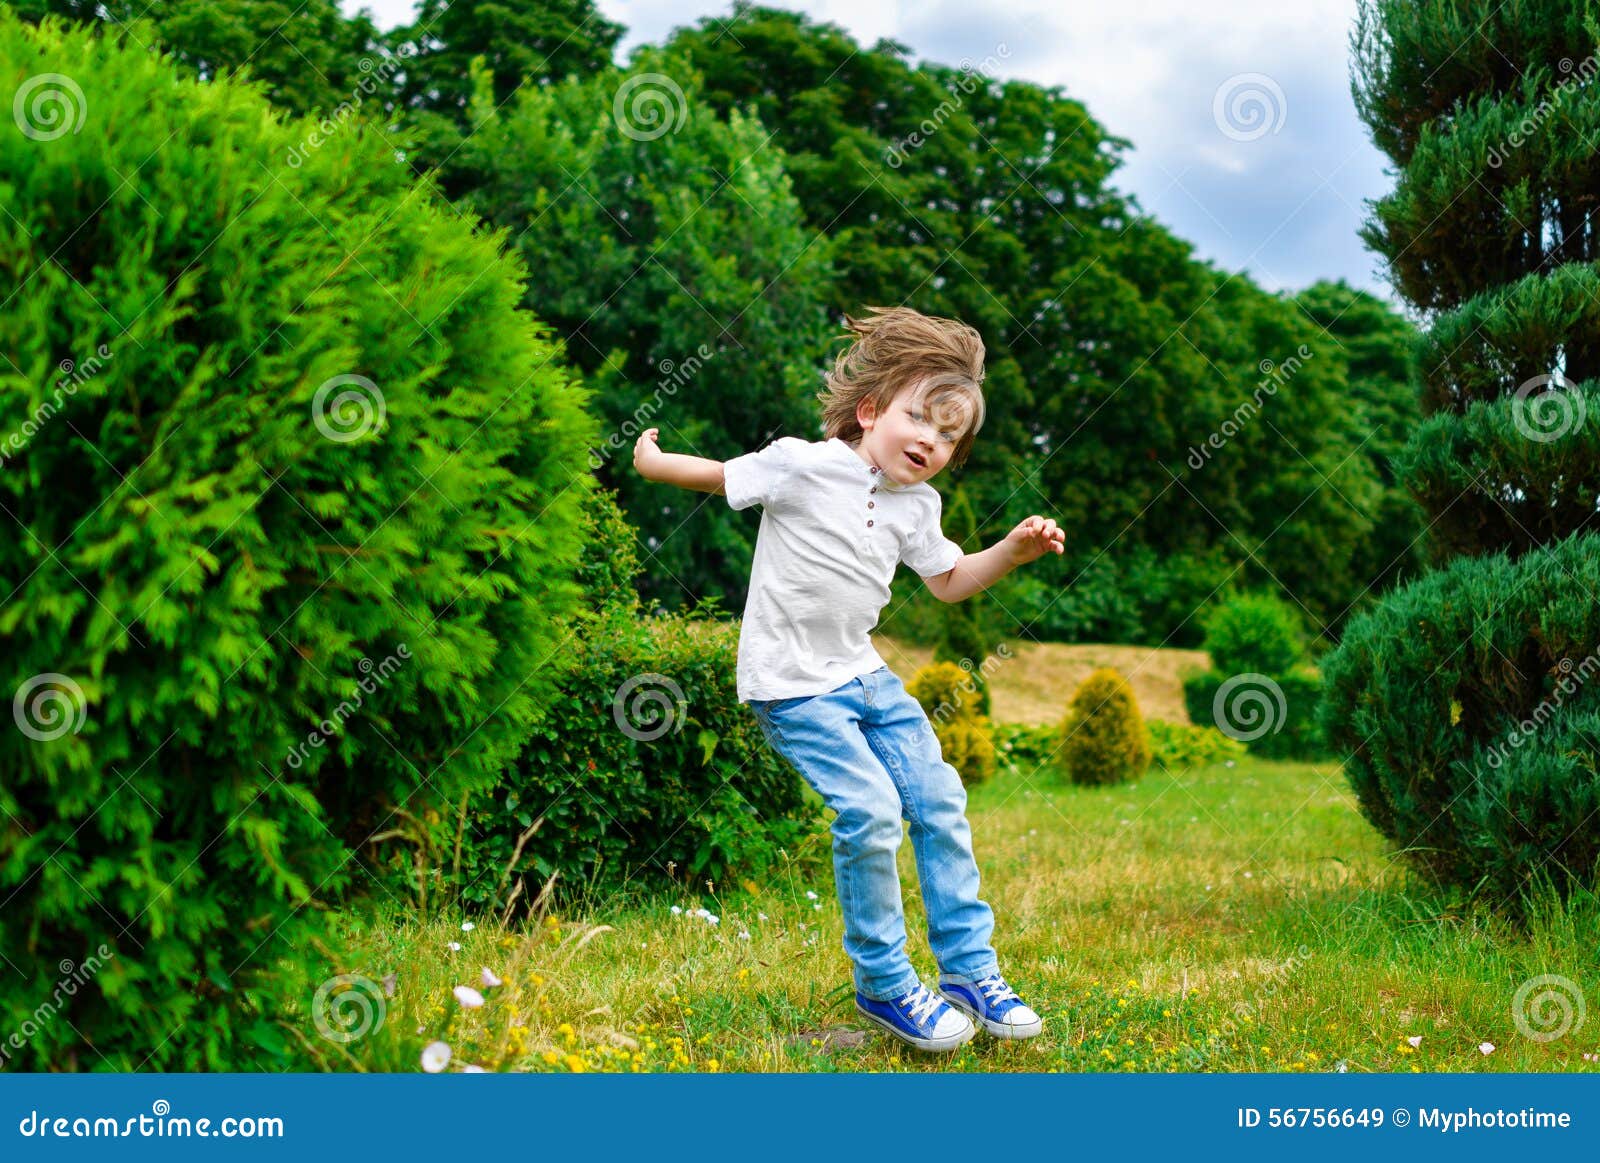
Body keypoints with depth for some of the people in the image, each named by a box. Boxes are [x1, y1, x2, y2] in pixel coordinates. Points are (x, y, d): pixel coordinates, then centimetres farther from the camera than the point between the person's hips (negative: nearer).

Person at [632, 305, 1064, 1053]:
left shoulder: (917, 505, 7)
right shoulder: (802, 466, -11)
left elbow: (948, 582, 17)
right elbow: (719, 477, 1)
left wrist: (1013, 551, 4)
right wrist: (648, 461, -1)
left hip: (865, 675, 7)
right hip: (792, 685, -7)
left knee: (938, 799, 1)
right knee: (870, 810, -19)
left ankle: (969, 969, 15)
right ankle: (882, 983, -2)